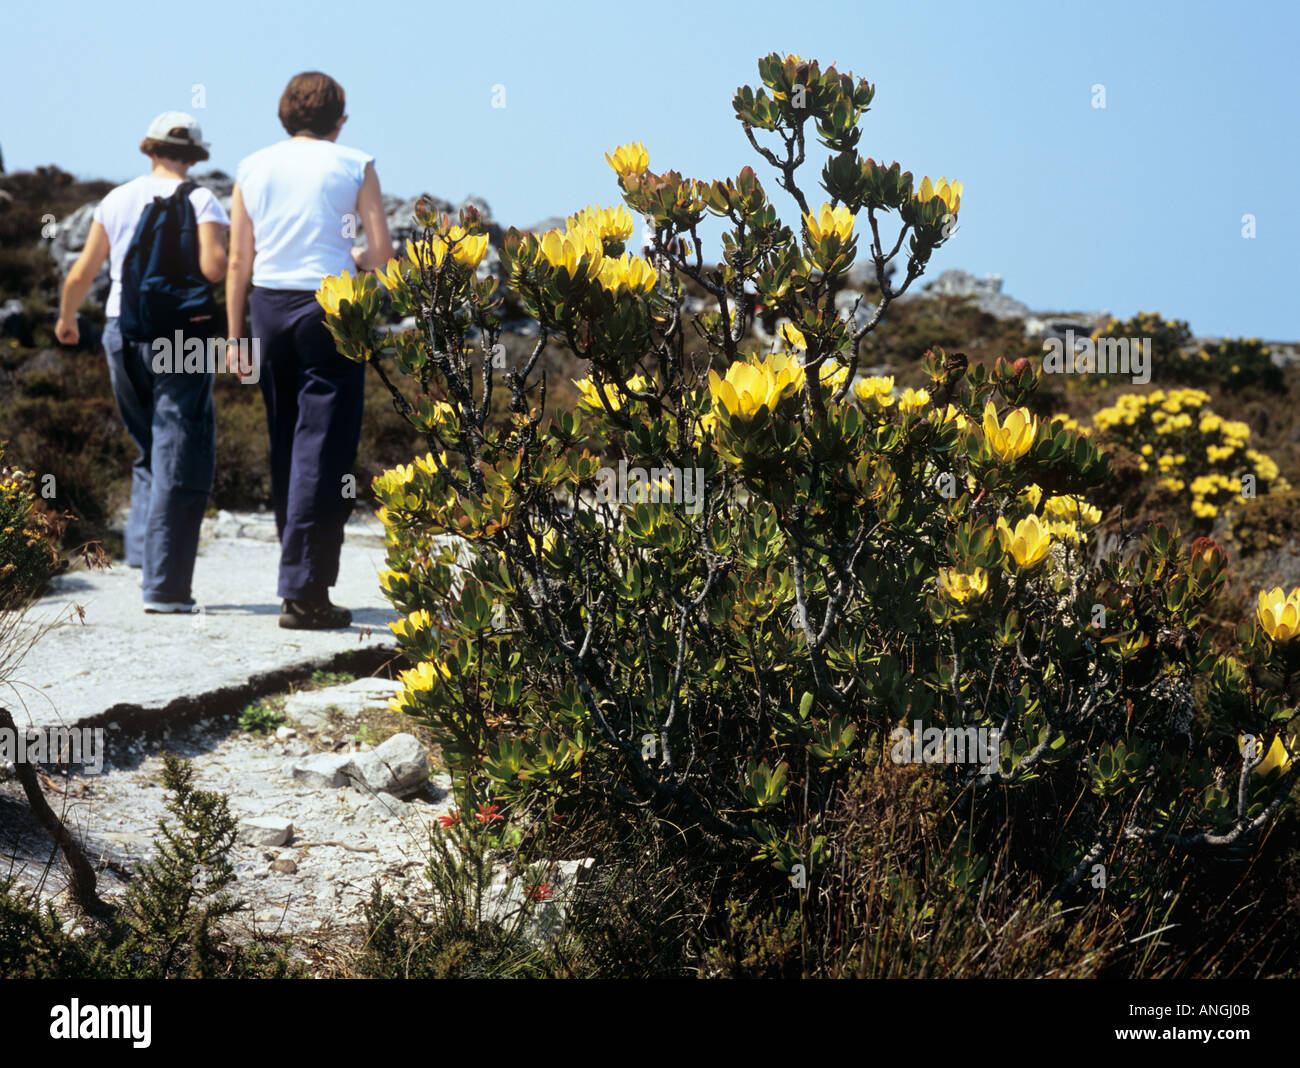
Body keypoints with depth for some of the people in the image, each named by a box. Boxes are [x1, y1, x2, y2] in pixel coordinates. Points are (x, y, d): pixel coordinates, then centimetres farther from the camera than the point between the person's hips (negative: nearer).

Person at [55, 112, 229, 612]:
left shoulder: (117, 199, 11)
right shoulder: (200, 200, -2)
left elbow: (80, 276, 13)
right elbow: (213, 267, -16)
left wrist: (66, 320, 31)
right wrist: (224, 253, 6)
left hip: (121, 328, 5)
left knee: (151, 451, 21)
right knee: (179, 461, -2)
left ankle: (144, 553, 9)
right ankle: (164, 585, -6)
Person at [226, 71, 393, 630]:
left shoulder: (253, 168, 9)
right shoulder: (354, 166, 0)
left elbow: (238, 261, 8)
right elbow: (383, 251, -3)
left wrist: (234, 335, 13)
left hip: (268, 304, 4)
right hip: (329, 309, -4)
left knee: (284, 443, 14)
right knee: (322, 447, -5)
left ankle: (299, 572, 21)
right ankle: (303, 592, -9)